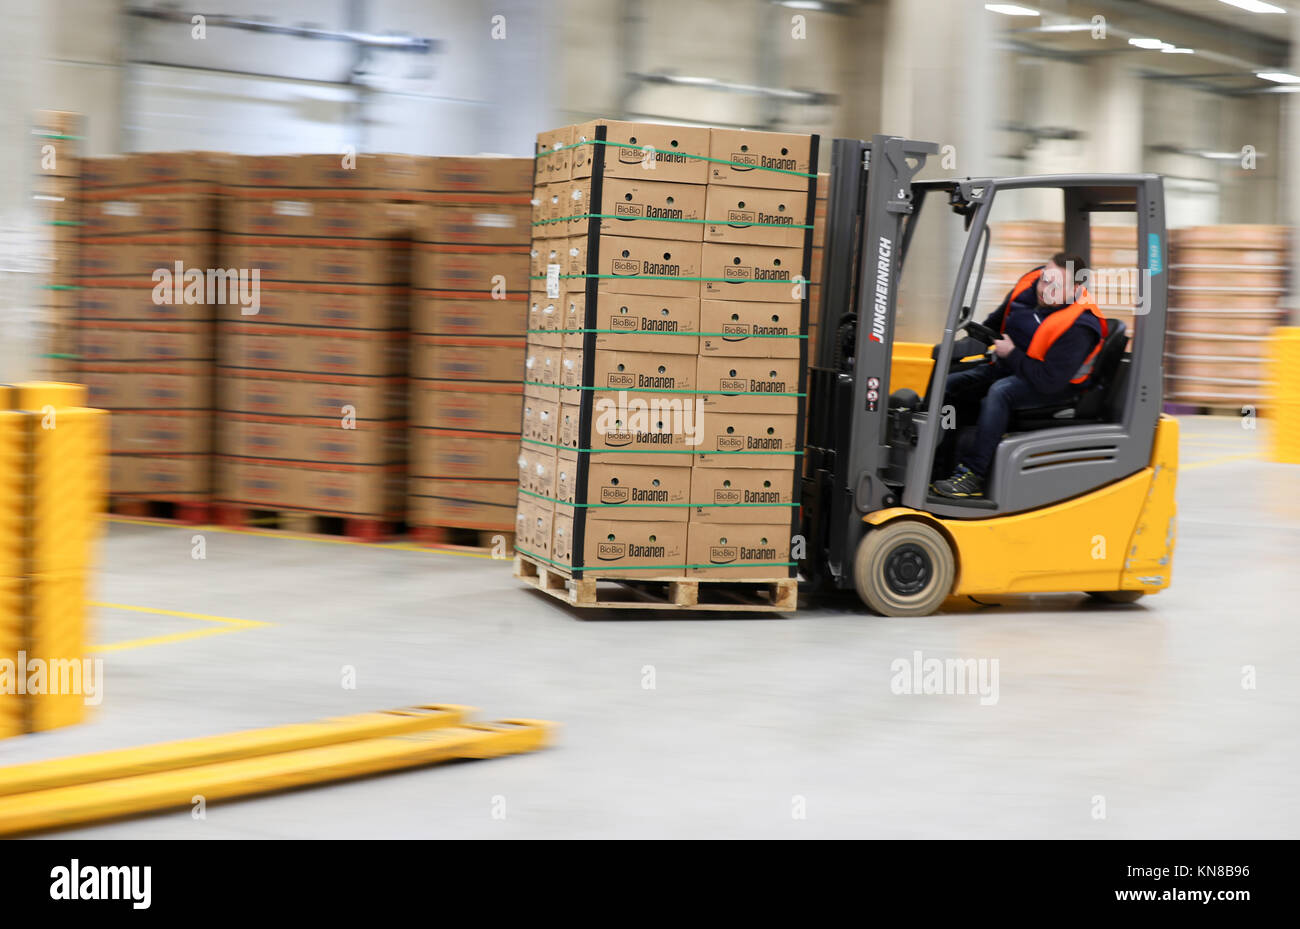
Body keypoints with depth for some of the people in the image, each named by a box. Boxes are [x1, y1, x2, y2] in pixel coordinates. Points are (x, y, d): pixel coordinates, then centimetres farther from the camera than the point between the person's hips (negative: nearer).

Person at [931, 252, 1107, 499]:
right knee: (949, 386, -3)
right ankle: (941, 467, -7)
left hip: (1056, 386, -8)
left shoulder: (1078, 328, -29)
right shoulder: (1029, 285, -6)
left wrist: (1011, 355, -22)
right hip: (1009, 366, 8)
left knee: (1000, 392, -35)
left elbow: (1049, 381, -30)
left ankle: (972, 475, -35)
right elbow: (999, 319, 17)